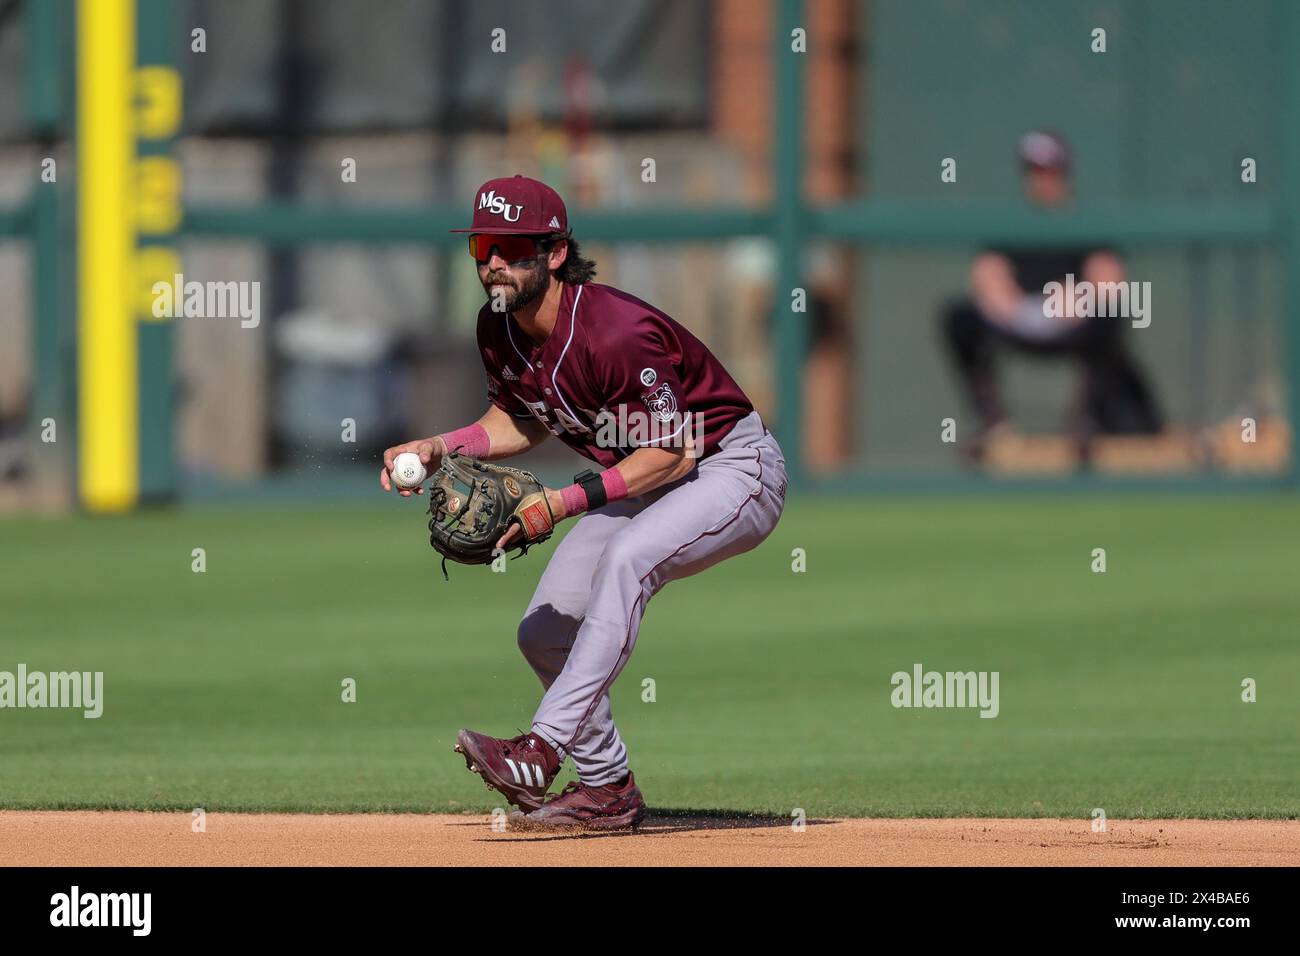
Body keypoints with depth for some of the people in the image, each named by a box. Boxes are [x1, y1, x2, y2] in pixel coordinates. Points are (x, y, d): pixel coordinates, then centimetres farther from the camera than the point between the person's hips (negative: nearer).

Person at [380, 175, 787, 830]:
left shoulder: (616, 332, -32)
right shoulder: (499, 328, -7)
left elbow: (674, 452, -28)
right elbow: (521, 421, 11)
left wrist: (567, 503, -34)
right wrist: (440, 447, -7)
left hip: (731, 467, -9)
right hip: (643, 478, 9)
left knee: (626, 556, -36)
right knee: (544, 632, 5)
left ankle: (544, 748, -42)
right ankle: (607, 790, 21)